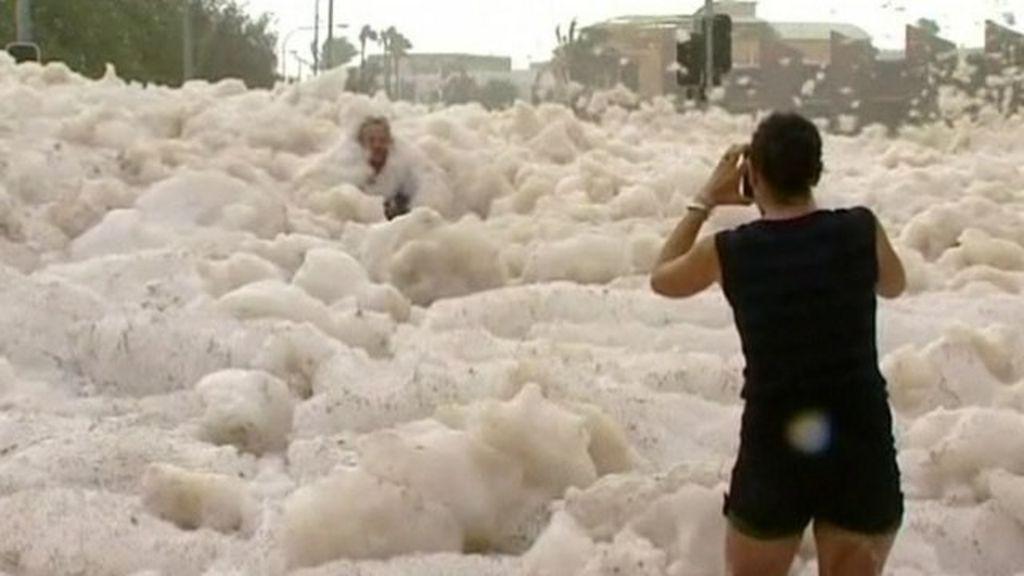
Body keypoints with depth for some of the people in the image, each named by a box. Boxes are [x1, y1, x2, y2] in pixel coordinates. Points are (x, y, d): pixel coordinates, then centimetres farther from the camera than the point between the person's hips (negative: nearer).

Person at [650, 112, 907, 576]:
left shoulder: (728, 252, -8)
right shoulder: (861, 231, -7)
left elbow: (661, 279, 15)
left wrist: (705, 201, 21)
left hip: (775, 454, -1)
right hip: (863, 451, 1)